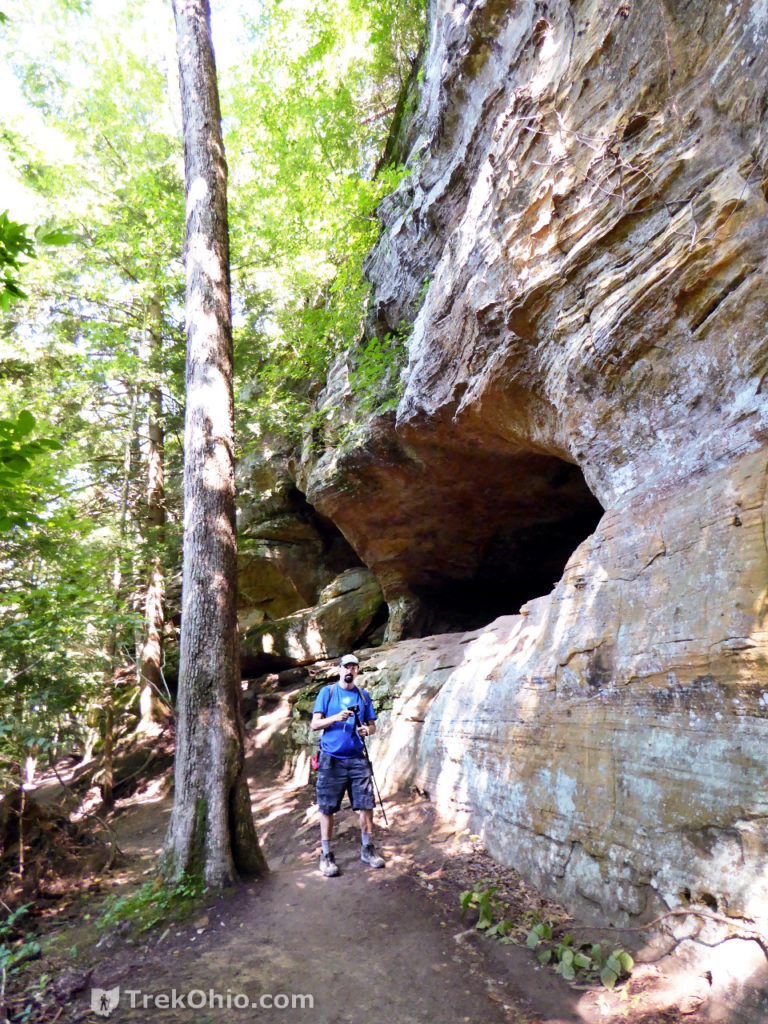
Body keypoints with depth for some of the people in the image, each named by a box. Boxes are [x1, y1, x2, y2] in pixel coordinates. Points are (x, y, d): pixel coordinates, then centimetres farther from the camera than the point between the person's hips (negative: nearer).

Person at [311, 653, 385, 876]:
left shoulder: (363, 695, 11)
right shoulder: (327, 692, 2)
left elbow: (372, 725, 15)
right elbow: (315, 724, -2)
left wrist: (367, 729, -9)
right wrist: (336, 718, -18)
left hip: (357, 758, 3)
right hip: (331, 759, -3)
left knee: (366, 804, 2)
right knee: (327, 808, 2)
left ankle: (367, 849, 20)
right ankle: (326, 855, 16)